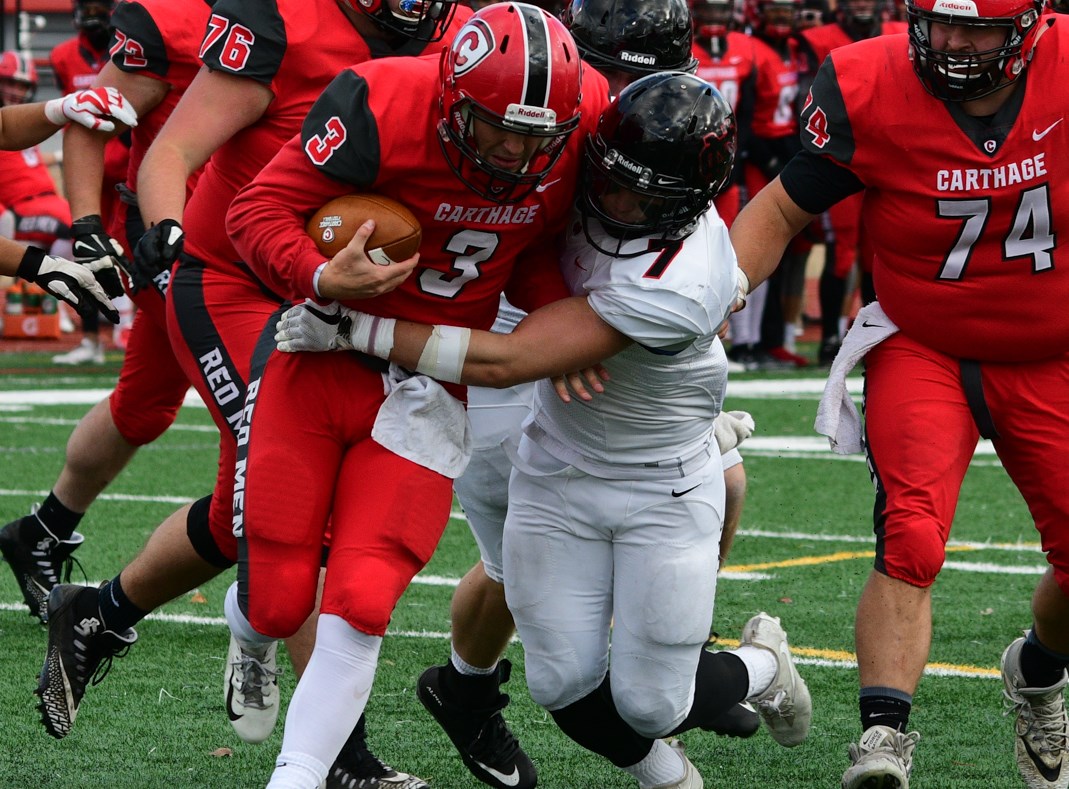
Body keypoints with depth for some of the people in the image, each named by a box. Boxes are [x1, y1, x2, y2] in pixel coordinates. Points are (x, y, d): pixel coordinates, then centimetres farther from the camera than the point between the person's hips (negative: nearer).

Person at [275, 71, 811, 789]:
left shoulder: (675, 287, -35)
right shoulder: (582, 195, -14)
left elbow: (504, 362, -34)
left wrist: (352, 329, -32)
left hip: (665, 492, -6)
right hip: (558, 470, 6)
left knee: (649, 705, -1)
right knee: (565, 686, -1)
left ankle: (760, 665, 32)